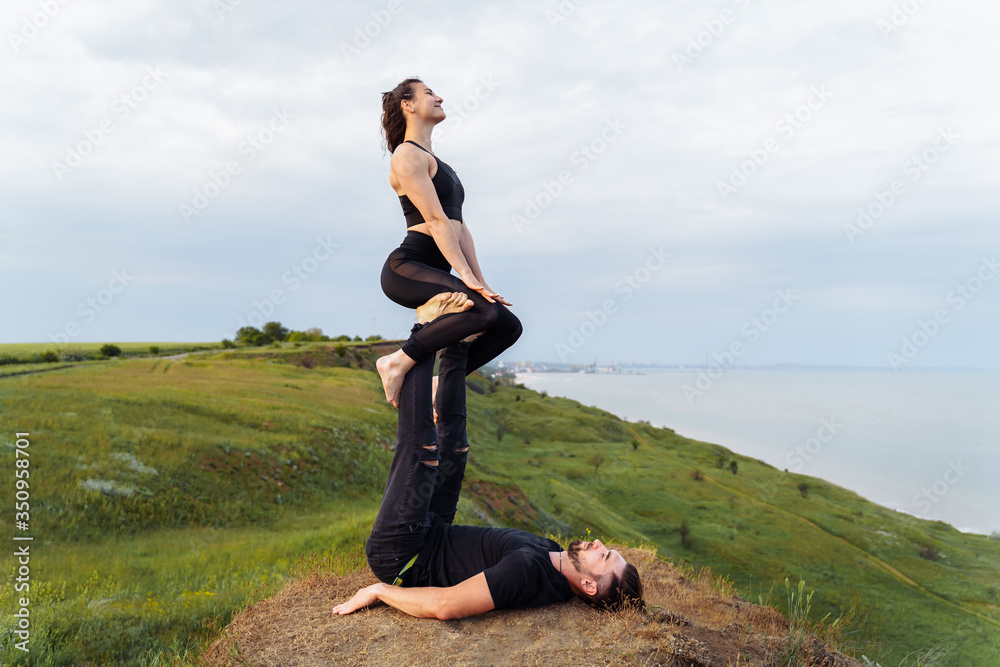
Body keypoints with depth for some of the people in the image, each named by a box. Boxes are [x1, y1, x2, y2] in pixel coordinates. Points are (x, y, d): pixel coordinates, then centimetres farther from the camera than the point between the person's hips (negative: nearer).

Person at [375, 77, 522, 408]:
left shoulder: (434, 161, 26)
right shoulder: (408, 154, -3)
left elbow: (460, 225, 19)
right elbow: (435, 220, -14)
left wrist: (481, 282, 11)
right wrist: (466, 274, -20)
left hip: (432, 272, 9)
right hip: (406, 267, -9)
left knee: (509, 326, 2)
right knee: (483, 311, -31)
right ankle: (398, 361, -19)